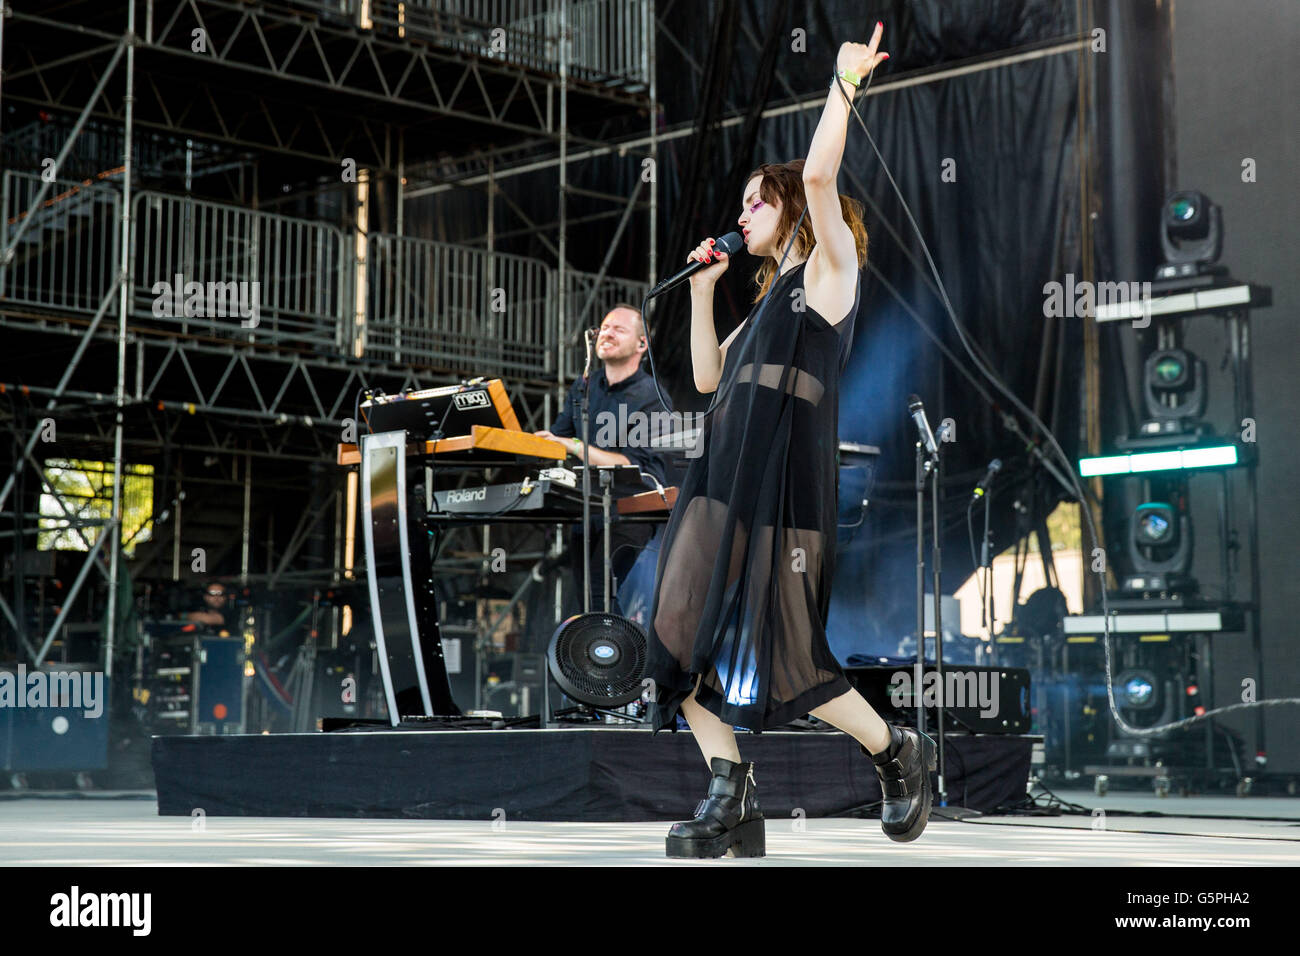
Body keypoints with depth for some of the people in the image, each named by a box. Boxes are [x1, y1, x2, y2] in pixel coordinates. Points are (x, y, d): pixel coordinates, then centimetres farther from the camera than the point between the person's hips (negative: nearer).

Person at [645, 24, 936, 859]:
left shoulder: (828, 270, 3)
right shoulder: (771, 298, 26)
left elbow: (819, 175, -13)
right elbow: (708, 377, 25)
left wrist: (845, 82, -6)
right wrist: (702, 291, 21)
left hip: (784, 491, -8)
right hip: (723, 483, 8)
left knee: (781, 659, -8)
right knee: (683, 637, -3)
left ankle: (899, 754, 12)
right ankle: (732, 796, 2)